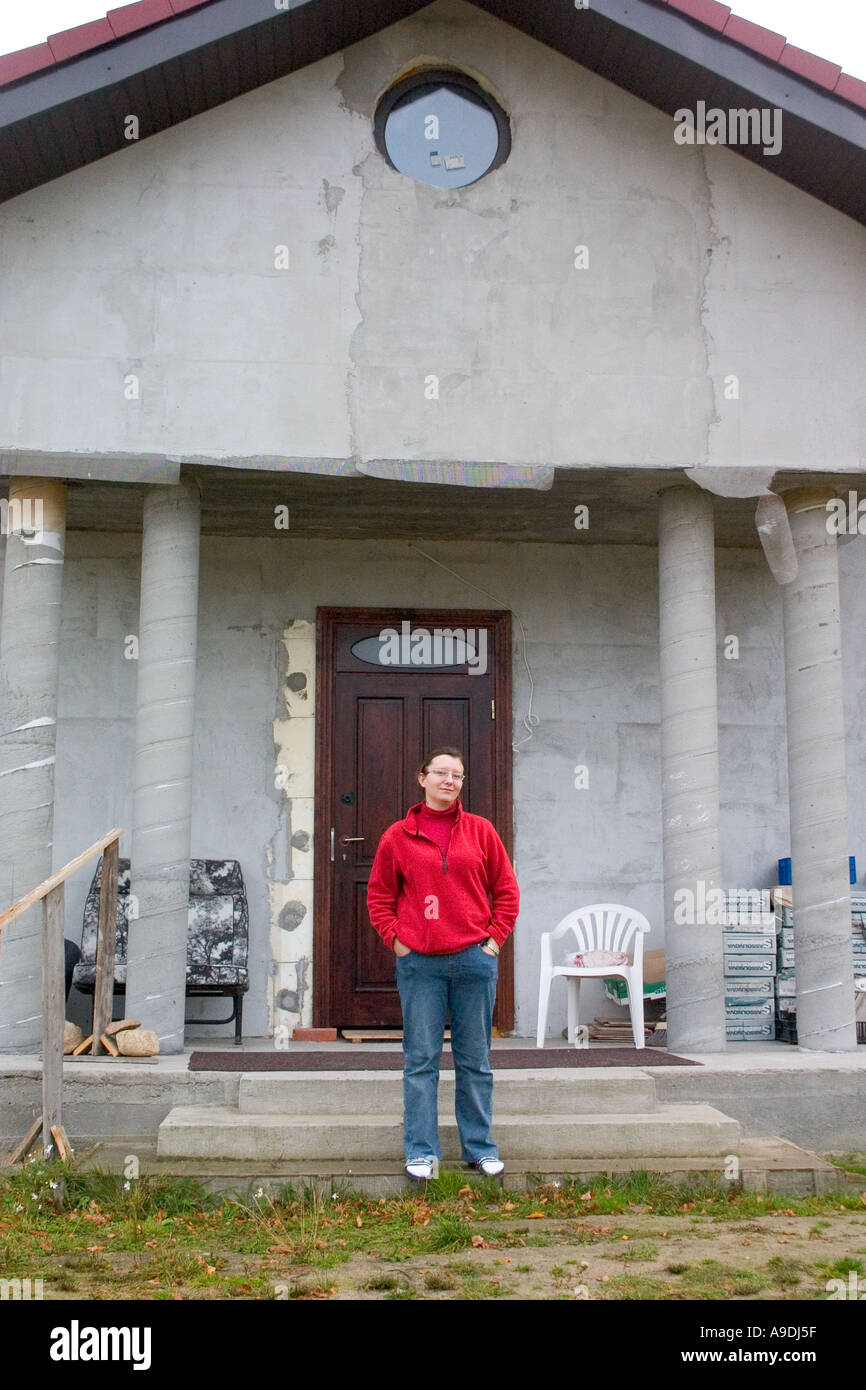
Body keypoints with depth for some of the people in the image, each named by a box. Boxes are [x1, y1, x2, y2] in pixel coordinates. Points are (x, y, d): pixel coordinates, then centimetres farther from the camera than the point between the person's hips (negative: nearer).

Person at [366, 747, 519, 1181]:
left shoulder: (480, 831, 7)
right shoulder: (398, 836, 5)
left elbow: (506, 890, 11)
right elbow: (378, 896, 11)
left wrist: (495, 937, 2)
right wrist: (395, 939, 0)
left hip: (475, 959, 1)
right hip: (419, 963, -1)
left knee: (475, 1060, 8)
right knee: (420, 1060, 1)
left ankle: (480, 1148, 18)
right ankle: (422, 1152, 9)